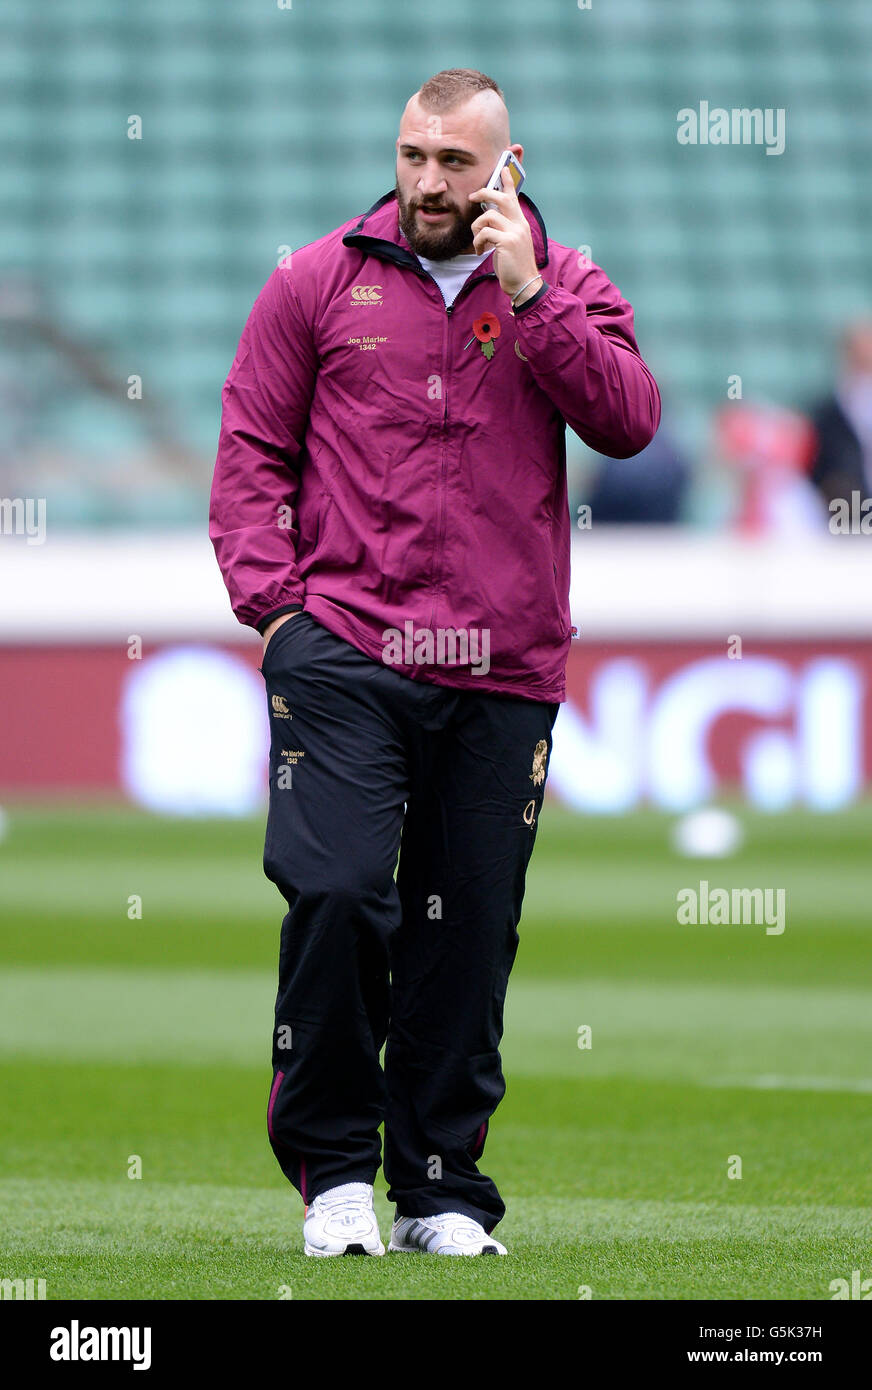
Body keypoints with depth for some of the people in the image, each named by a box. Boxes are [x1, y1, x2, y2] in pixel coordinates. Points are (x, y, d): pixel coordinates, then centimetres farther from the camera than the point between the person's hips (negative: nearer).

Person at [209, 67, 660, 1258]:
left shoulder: (565, 288, 11)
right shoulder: (318, 284, 9)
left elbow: (629, 421, -5)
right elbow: (250, 454, 9)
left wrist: (528, 294, -11)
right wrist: (272, 600, -3)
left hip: (503, 675, 2)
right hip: (343, 655, -1)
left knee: (470, 930, 3)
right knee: (338, 890, -15)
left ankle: (442, 1190, 13)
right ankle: (333, 1168, -1)